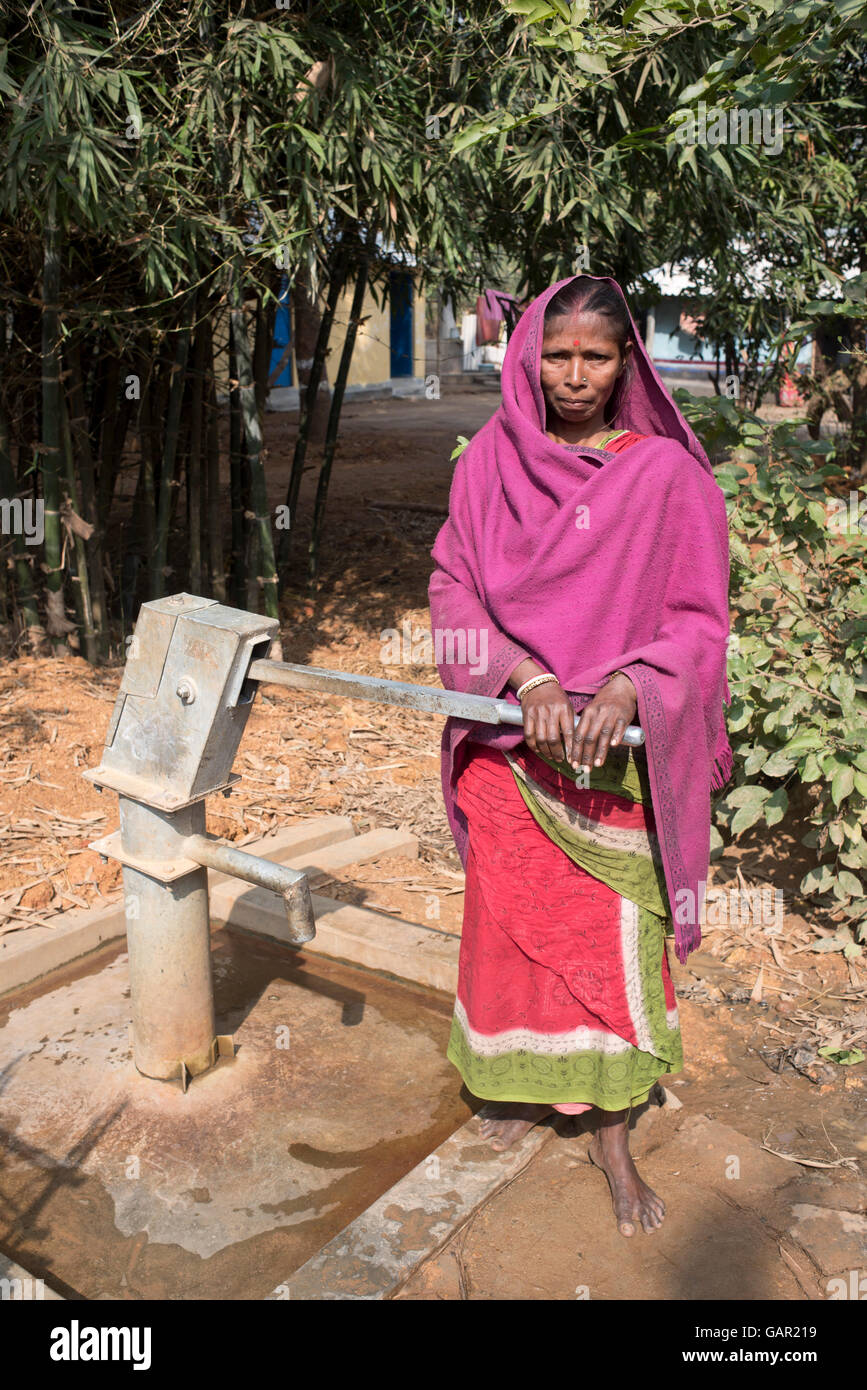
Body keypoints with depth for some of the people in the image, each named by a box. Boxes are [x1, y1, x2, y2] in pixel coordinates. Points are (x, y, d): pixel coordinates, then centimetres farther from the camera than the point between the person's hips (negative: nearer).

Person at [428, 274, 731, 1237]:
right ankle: (520, 1083, 37)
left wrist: (623, 693, -22)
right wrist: (527, 680, -17)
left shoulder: (665, 471, -5)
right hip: (510, 739, 2)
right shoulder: (493, 461, 1)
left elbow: (698, 619, -5)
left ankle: (611, 1131, 25)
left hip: (619, 751, -1)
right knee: (513, 917, 13)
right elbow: (453, 588, -2)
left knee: (614, 932, 6)